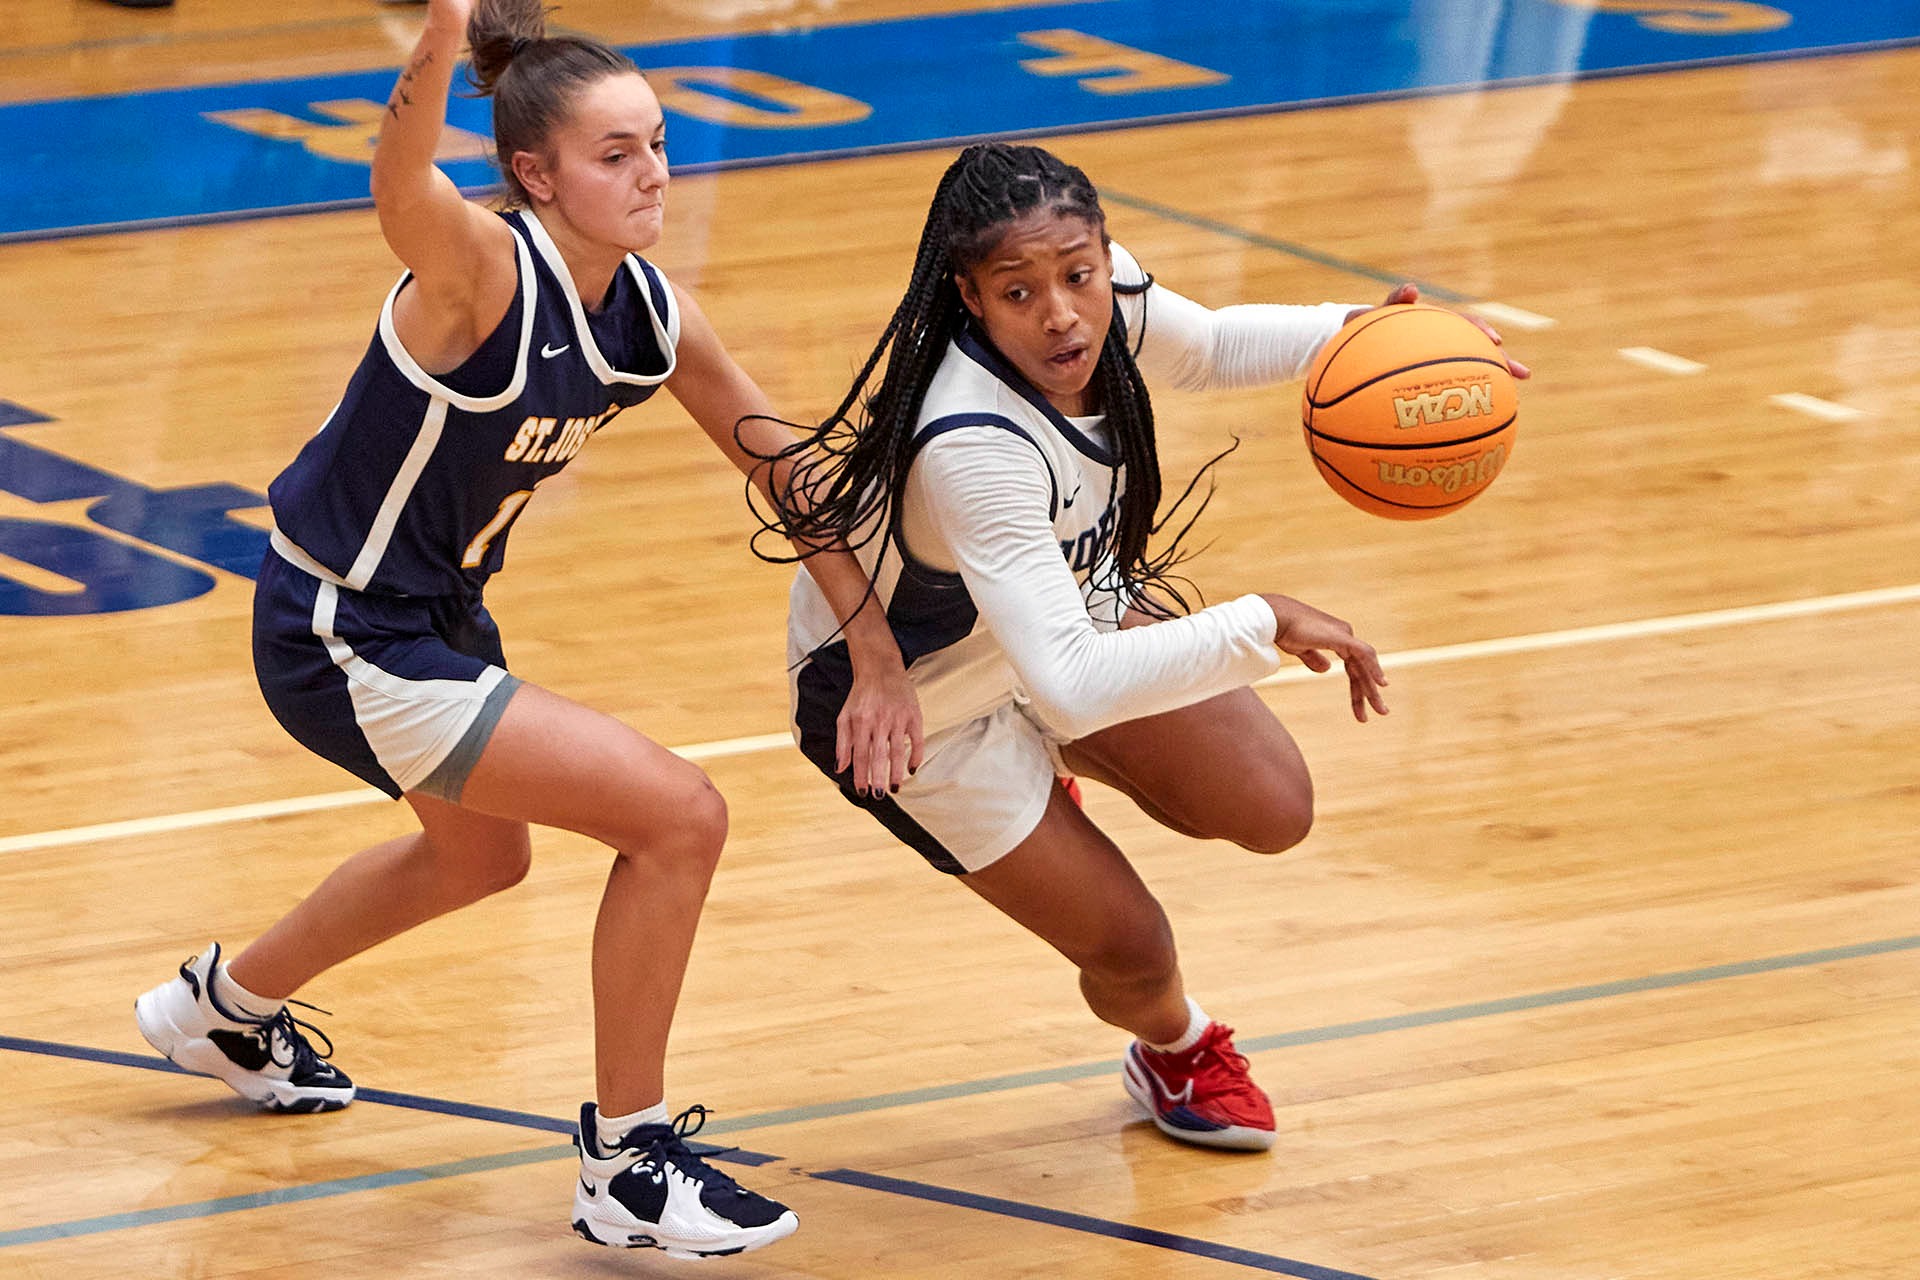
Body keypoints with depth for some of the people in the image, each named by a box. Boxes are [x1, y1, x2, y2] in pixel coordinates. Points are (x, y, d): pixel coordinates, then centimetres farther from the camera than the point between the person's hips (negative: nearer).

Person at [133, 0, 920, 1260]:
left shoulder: (652, 316, -7)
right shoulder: (484, 271, -29)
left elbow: (790, 474, 5)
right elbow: (401, 192, -53)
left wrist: (880, 656, 3)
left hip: (435, 611, 9)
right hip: (343, 644, -9)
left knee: (483, 854, 34)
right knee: (680, 817, -14)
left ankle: (228, 1005, 59)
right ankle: (629, 1166, 1)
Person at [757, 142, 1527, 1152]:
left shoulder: (1103, 287, -23)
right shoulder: (972, 451, -45)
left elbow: (1204, 349, 2)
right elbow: (1070, 685, -50)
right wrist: (1264, 627, -45)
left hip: (1068, 605, 6)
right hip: (911, 705, -6)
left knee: (1271, 810, 2)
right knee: (1132, 953, 0)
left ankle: (1074, 773, 32)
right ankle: (1176, 1053, 38)